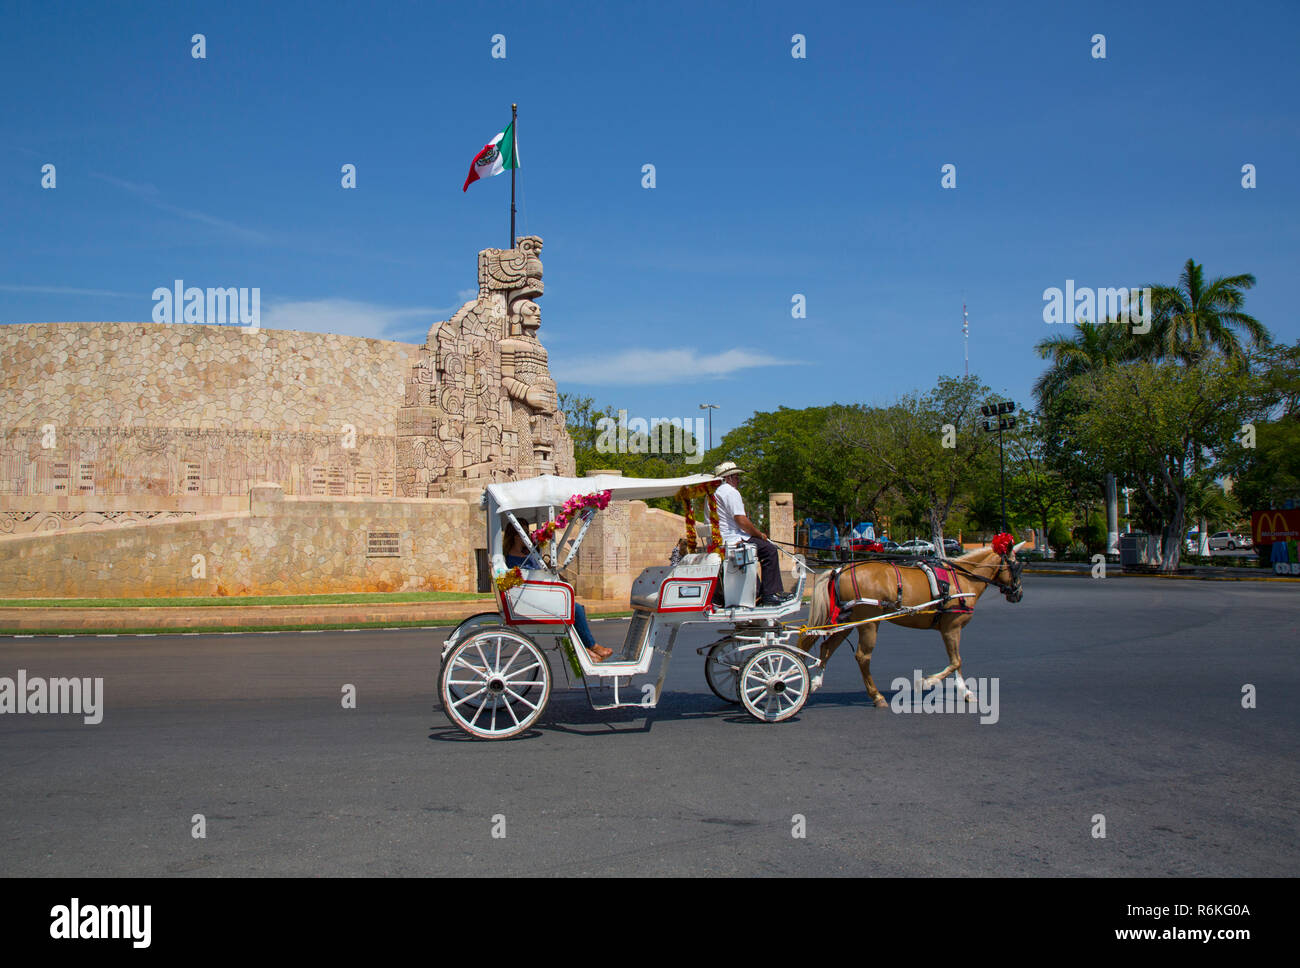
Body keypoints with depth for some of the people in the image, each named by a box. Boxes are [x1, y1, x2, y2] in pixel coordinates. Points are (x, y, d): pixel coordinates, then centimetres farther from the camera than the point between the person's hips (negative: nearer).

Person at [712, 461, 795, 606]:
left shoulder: (713, 493, 19)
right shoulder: (731, 491, -13)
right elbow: (741, 521, -20)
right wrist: (760, 534, -6)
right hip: (732, 539, -11)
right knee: (769, 549, -7)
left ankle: (756, 593, 21)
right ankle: (771, 594, -9)